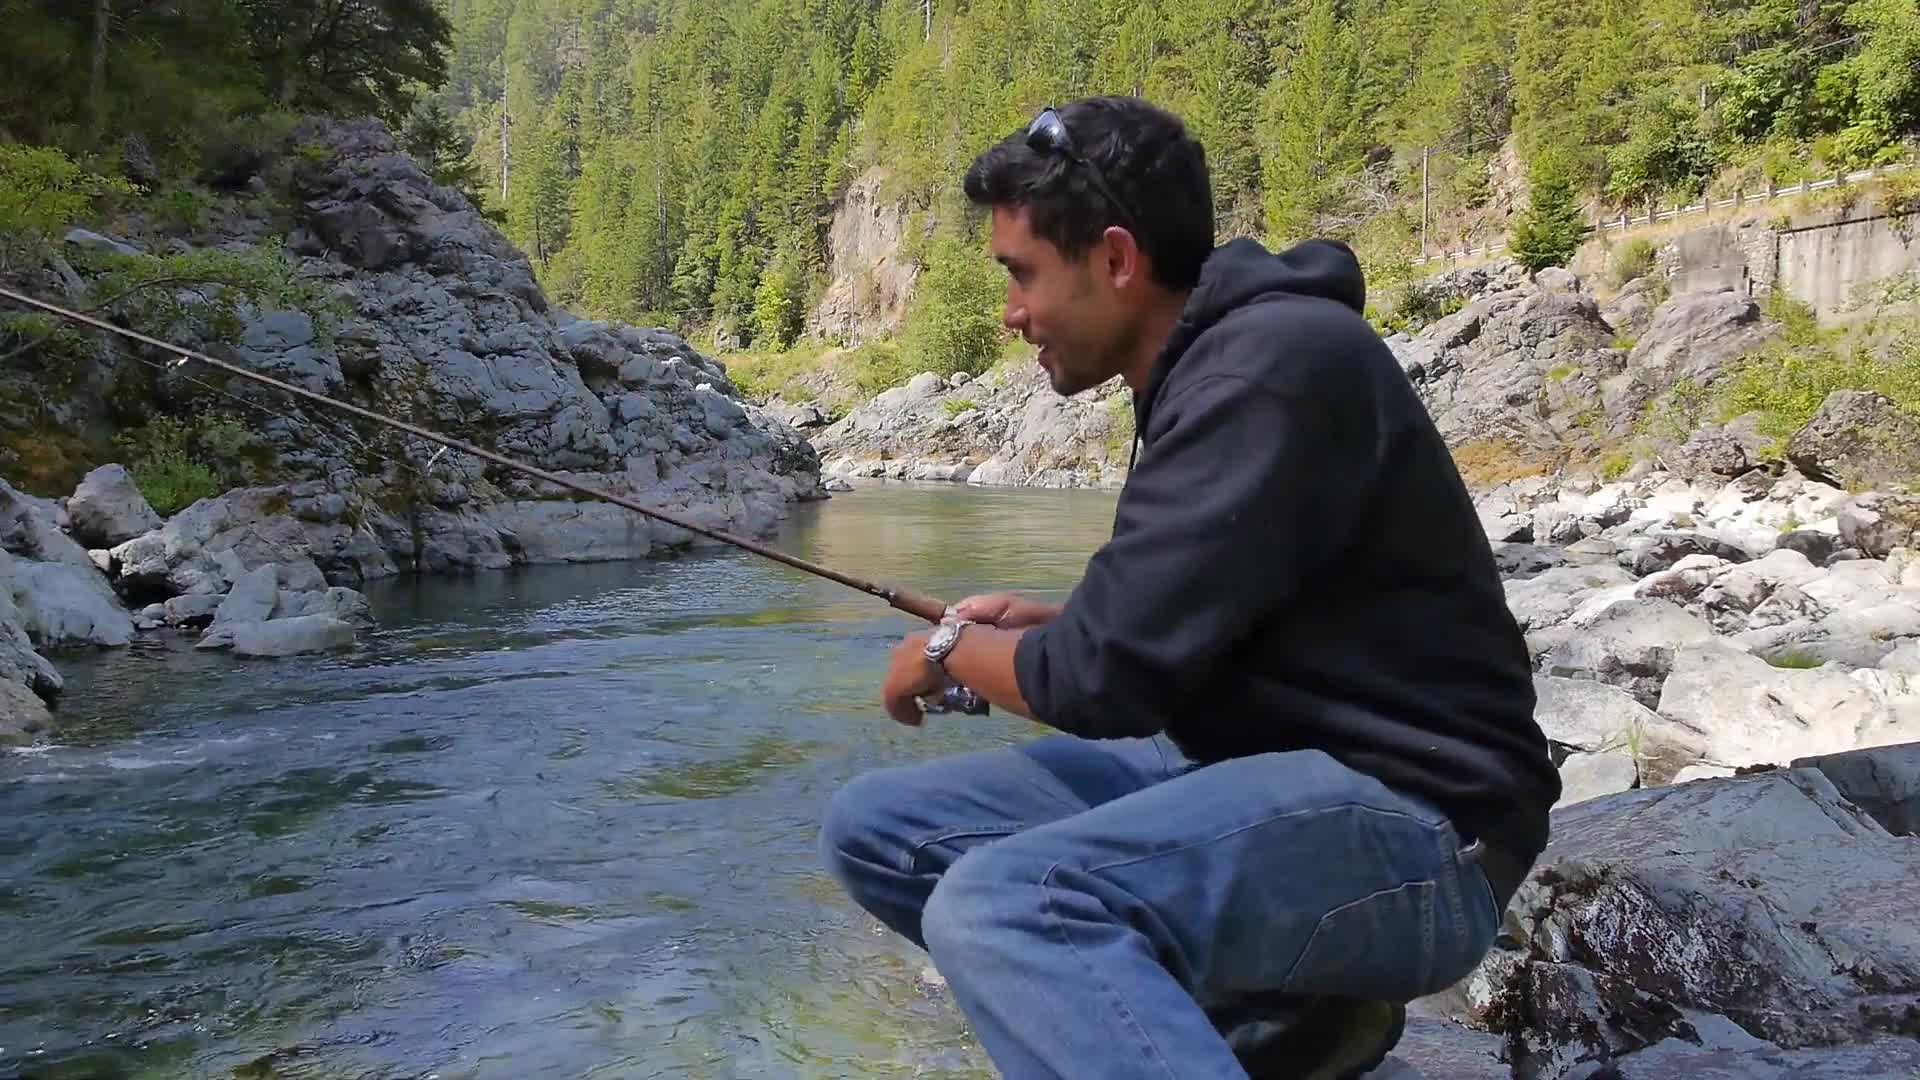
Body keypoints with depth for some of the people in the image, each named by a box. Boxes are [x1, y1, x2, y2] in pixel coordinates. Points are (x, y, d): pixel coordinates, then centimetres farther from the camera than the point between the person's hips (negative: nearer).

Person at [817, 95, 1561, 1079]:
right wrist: (1045, 623, 9)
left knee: (1000, 905, -34)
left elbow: (1105, 678, -21)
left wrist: (952, 649, -1)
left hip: (1404, 825, -10)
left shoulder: (1275, 364, -19)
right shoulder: (1205, 366, 11)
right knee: (877, 827, 2)